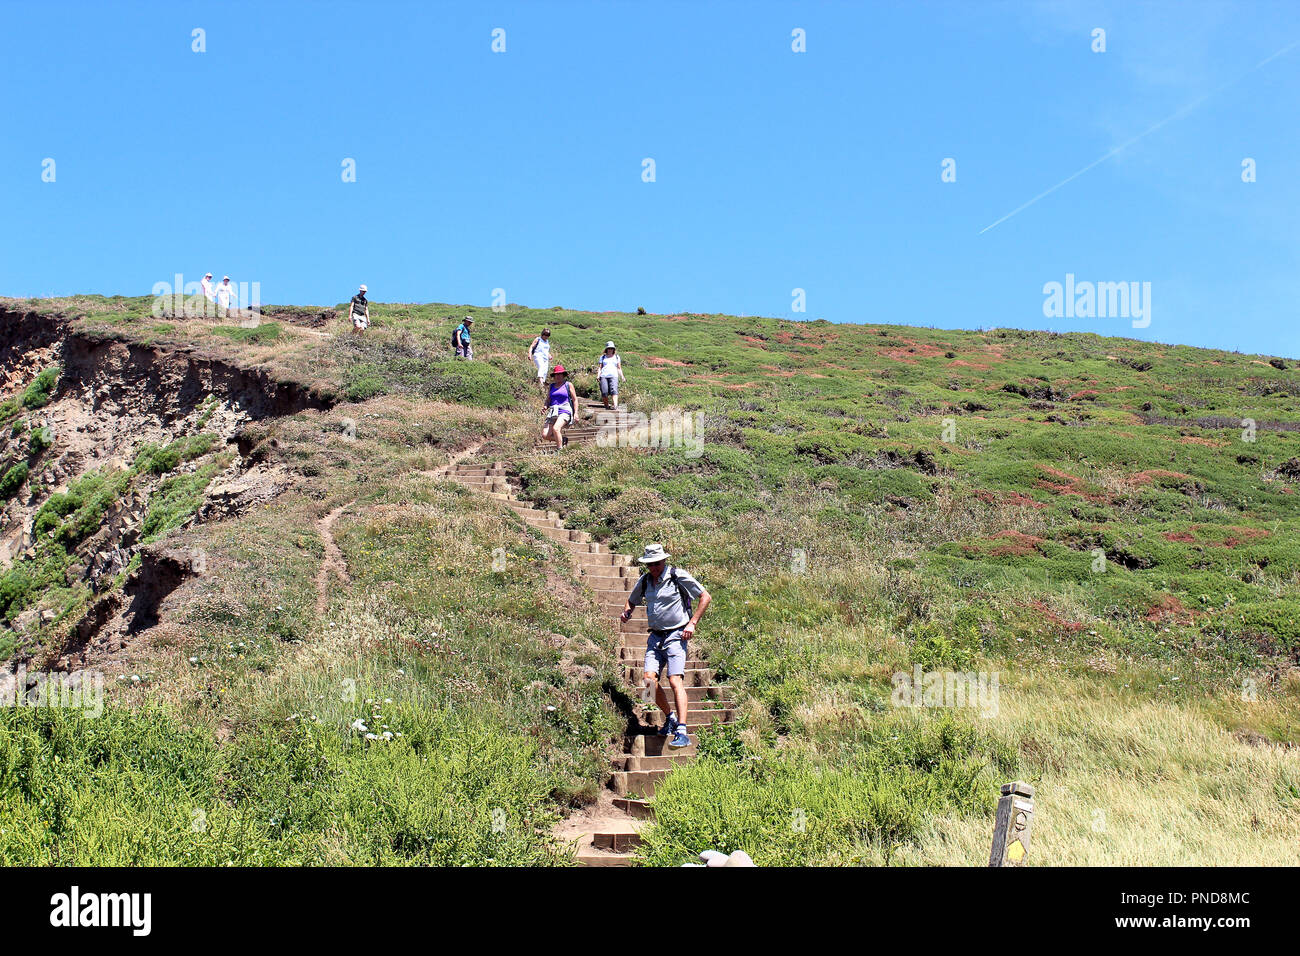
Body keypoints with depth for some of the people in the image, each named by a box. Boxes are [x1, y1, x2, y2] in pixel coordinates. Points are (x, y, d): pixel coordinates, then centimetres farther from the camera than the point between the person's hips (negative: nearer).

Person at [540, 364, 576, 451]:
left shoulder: (568, 385, 8)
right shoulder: (551, 386, 19)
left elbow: (575, 400, 8)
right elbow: (548, 400, 22)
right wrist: (545, 407, -1)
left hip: (564, 411, -5)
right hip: (553, 413, 5)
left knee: (555, 428, -32)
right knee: (545, 435, -11)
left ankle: (559, 449, -21)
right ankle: (563, 440, 11)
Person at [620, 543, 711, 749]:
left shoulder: (678, 576, -7)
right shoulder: (644, 581, 9)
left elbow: (705, 597, -2)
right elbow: (632, 601, 28)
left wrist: (692, 623, -8)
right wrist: (626, 612, 4)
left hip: (676, 635, -6)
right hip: (655, 637, 6)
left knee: (675, 680, -18)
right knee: (650, 680, -7)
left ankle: (682, 732, -22)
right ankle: (670, 717, 16)